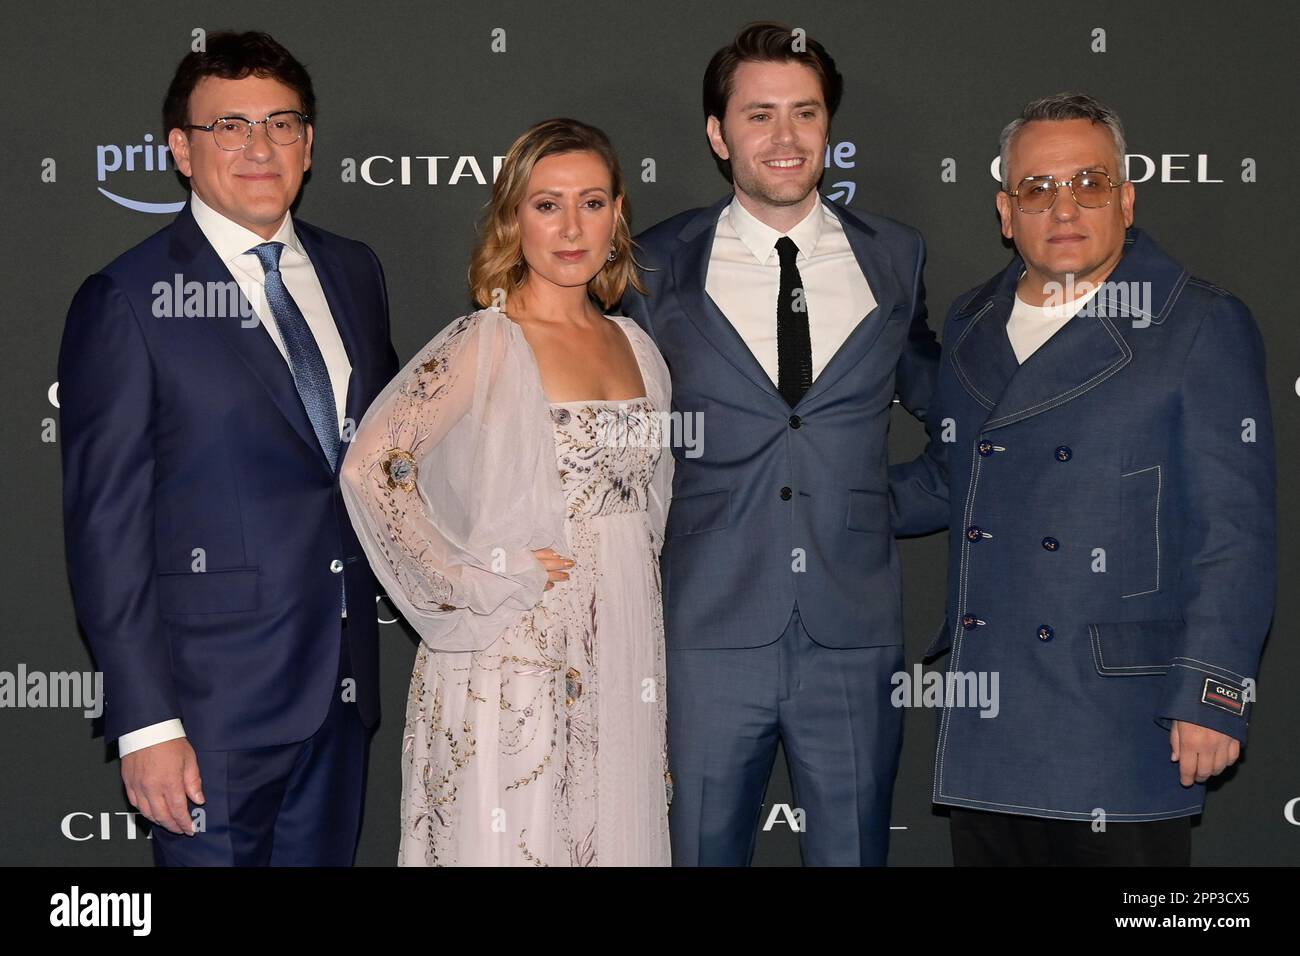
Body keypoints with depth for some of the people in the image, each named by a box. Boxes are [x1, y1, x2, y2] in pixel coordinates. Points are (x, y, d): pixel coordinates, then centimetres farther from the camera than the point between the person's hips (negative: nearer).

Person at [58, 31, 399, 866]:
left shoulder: (354, 271, 9)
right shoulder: (125, 301, -9)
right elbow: (106, 523, -12)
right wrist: (145, 723, -15)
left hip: (344, 679, 6)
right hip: (216, 702, -6)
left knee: (326, 856, 16)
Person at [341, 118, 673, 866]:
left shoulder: (636, 346, 9)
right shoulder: (483, 345, -10)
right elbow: (370, 468, -20)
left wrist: (638, 567, 10)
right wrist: (479, 586, -18)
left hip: (623, 658, 6)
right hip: (518, 658, -6)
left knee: (612, 836, 13)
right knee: (513, 839, 2)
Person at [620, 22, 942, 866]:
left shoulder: (894, 257, 7)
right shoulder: (660, 267, 2)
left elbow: (940, 401, 20)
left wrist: (899, 499, 8)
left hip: (855, 637, 1)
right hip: (712, 632, -1)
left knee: (853, 850, 10)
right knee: (704, 849, 7)